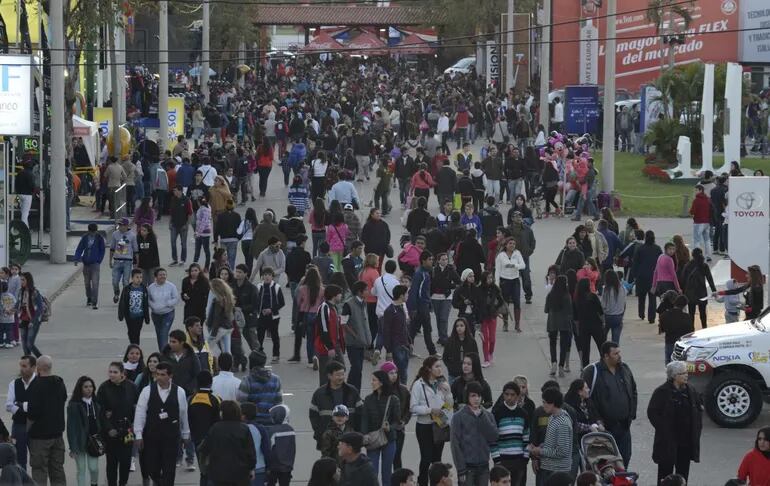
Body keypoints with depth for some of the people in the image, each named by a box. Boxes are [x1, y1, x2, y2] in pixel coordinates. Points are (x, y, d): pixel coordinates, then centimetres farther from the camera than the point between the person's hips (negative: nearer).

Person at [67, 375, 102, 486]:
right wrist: (72, 447, -15)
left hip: (93, 440, 3)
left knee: (94, 468, 0)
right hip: (80, 441, -3)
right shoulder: (74, 405, -9)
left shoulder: (96, 403, 6)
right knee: (82, 470, 3)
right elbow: (71, 426, -11)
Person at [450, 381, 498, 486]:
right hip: (467, 466, -4)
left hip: (483, 466, 4)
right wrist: (461, 469, -13)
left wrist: (482, 417, -11)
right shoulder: (458, 417, -4)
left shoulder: (488, 415, 8)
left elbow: (493, 438, -5)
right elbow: (455, 444, -7)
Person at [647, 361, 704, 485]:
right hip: (668, 441, -5)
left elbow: (699, 406, 19)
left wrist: (697, 426, 9)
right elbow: (652, 413, -10)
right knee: (666, 470, 1)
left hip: (687, 439, 5)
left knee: (683, 470, 11)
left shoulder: (689, 390, 7)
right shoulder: (661, 392, -11)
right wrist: (662, 428, -14)